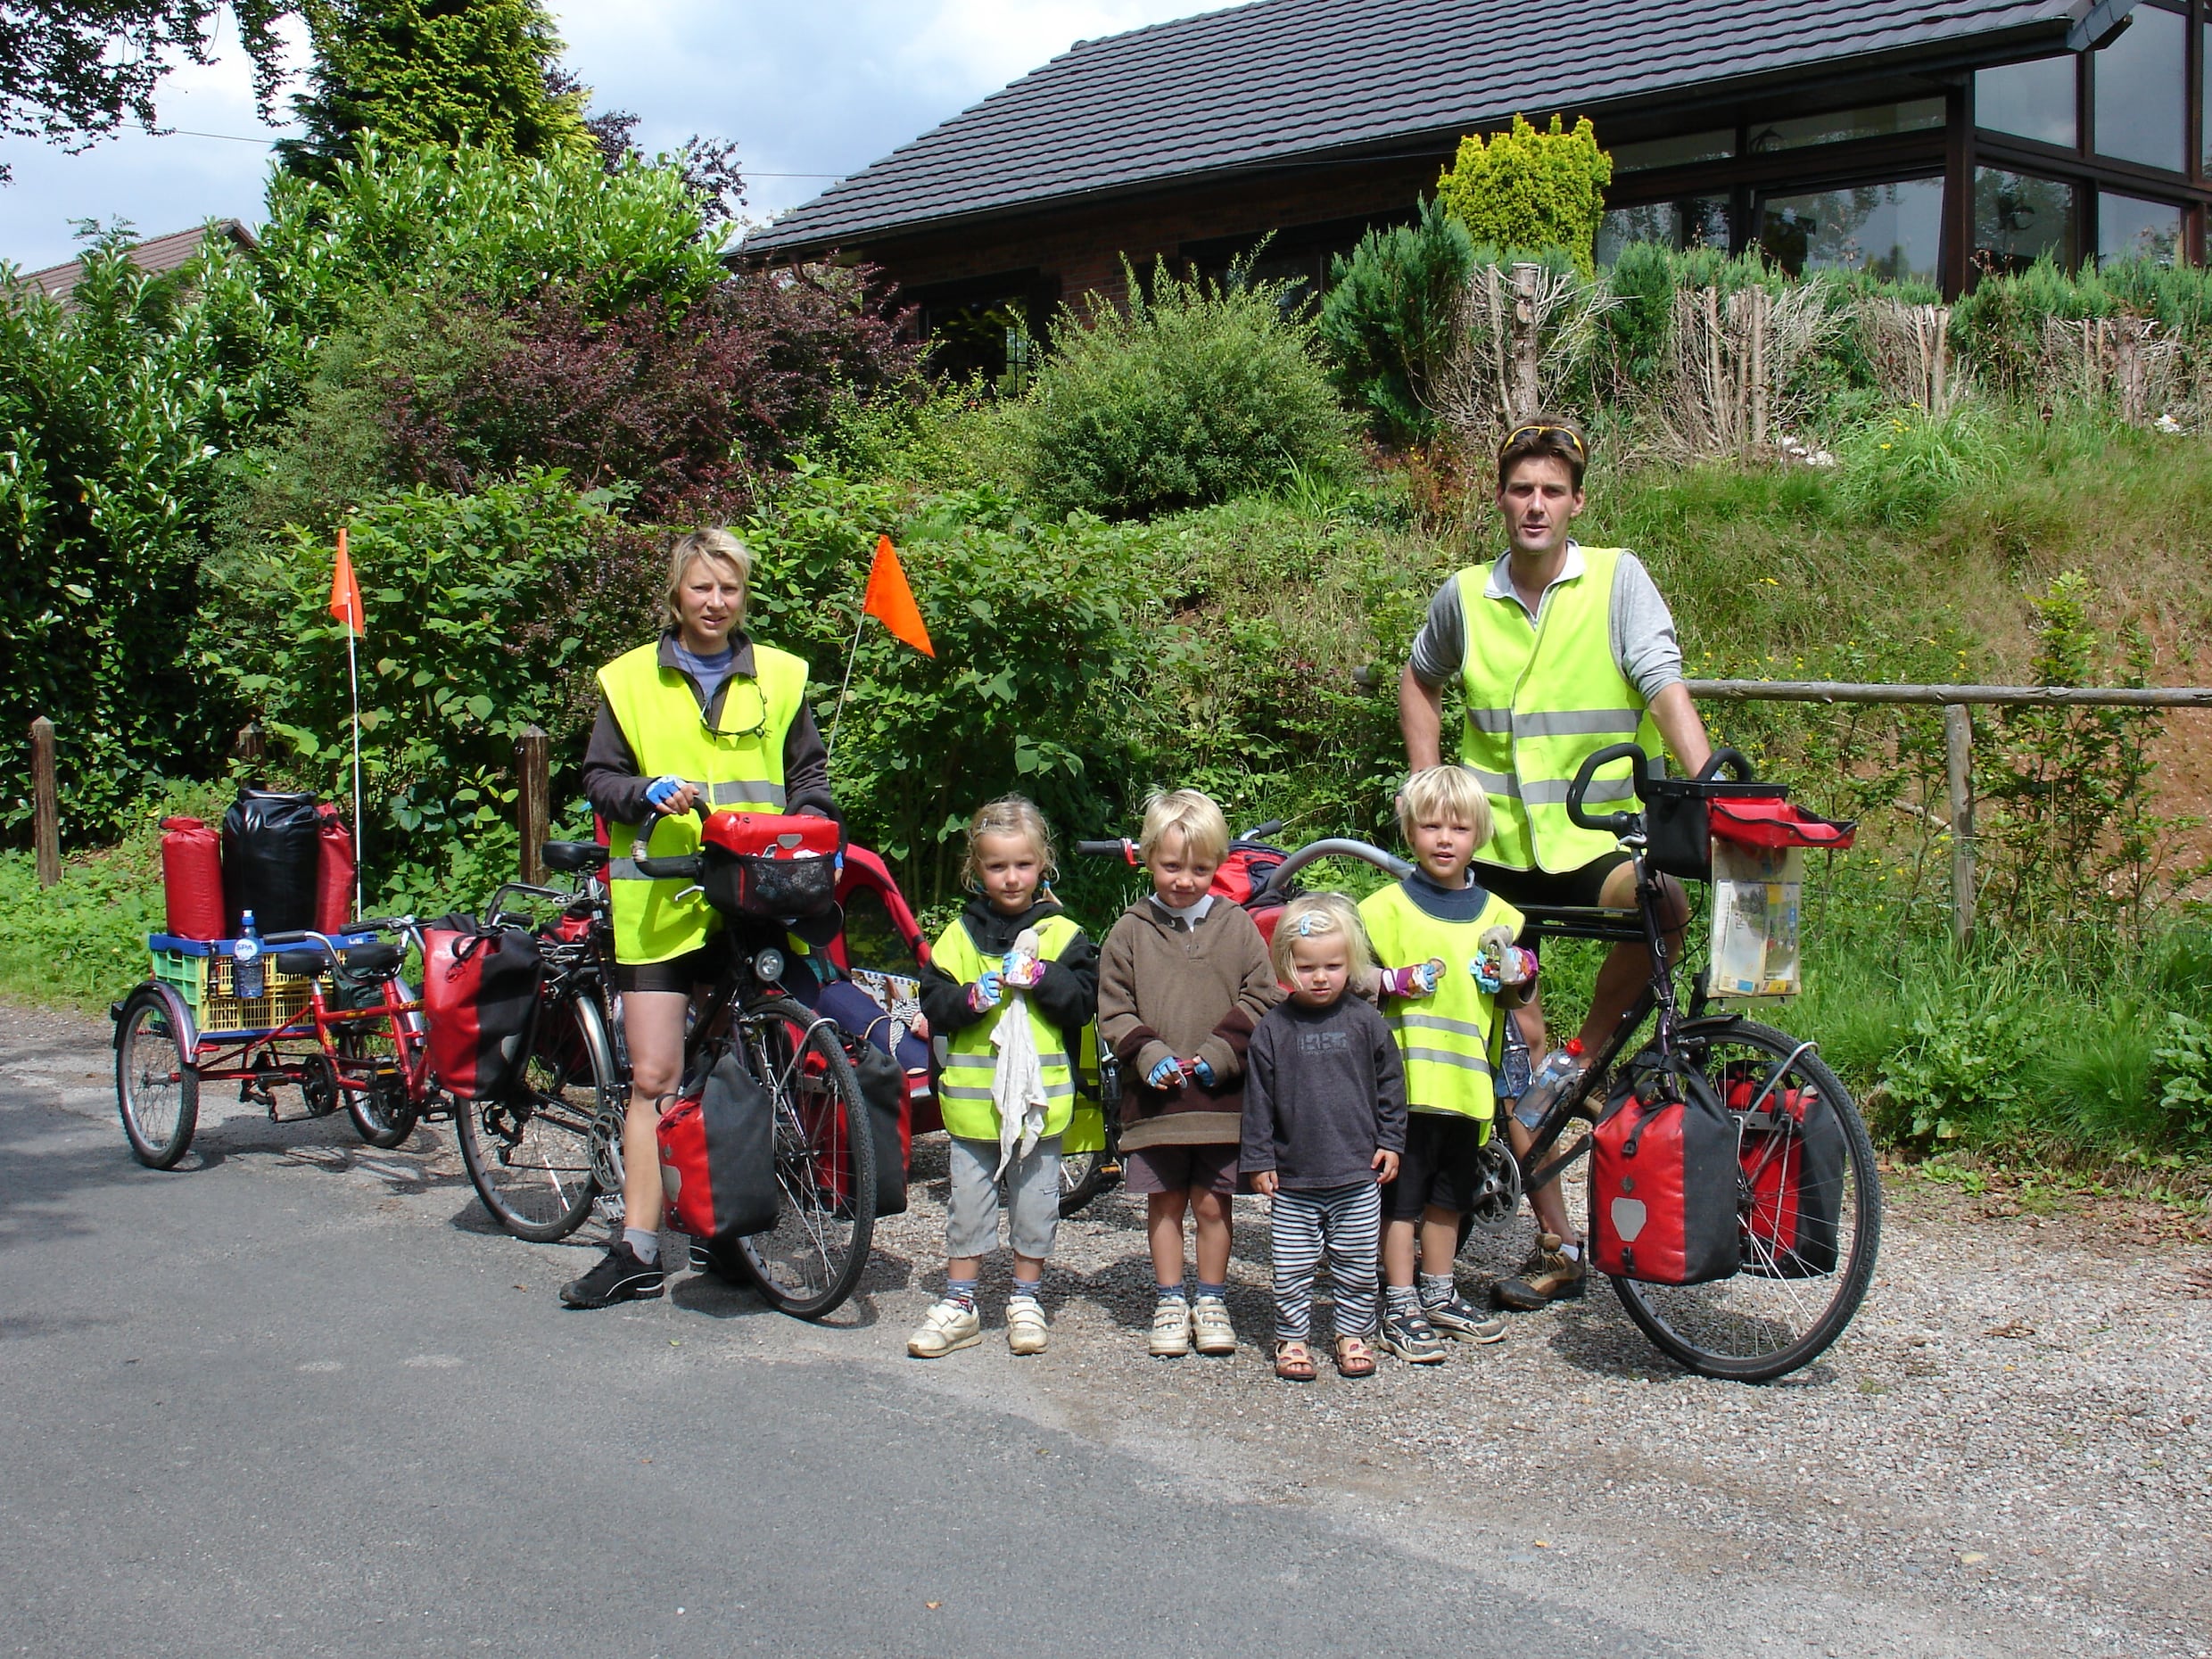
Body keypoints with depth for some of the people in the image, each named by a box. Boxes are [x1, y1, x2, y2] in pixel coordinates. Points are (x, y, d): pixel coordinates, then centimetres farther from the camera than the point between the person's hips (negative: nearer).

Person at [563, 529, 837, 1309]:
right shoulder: (631, 680, 5)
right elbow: (599, 778, 6)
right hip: (661, 902, -1)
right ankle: (637, 1252, -1)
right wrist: (648, 795, -13)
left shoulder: (779, 676, 9)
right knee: (653, 1077, -4)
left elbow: (809, 774, 16)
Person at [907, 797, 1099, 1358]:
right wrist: (971, 999, -17)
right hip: (972, 1095, 1)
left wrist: (1040, 977, -19)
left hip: (1041, 1095, -1)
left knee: (1034, 1200, 10)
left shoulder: (1062, 934, 1)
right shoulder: (959, 936, 4)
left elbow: (1085, 1000, -6)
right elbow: (934, 1005, 1)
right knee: (969, 1201, 8)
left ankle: (1026, 1300, 24)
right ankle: (959, 1305, 18)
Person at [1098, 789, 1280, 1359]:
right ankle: (1170, 1303, 21)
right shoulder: (1129, 932, 2)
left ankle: (1211, 1301, 21)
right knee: (1165, 1202, 9)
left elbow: (1260, 999, 0)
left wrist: (1219, 1054, -11)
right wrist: (1149, 1056, -13)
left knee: (1212, 1203, 7)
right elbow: (1114, 1012, 2)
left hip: (1222, 1096, 0)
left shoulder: (1236, 926, 2)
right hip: (1155, 1095, 0)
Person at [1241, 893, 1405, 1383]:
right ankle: (1291, 1338, 19)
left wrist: (1390, 1141, 6)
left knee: (1356, 1266, 10)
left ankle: (1354, 1334, 25)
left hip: (1357, 1175, 1)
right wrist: (1258, 1158, -1)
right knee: (1292, 1269, 5)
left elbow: (1390, 1084, 9)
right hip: (1292, 1177, -1)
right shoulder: (1273, 1027, -3)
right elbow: (1257, 1097, 0)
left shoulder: (1365, 1022, 0)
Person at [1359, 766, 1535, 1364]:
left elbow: (1515, 994, 19)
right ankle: (1401, 1311, 9)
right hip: (1404, 1078, -4)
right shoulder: (1386, 906, -2)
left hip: (1467, 1081, 4)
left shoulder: (1495, 912, 11)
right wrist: (1399, 982, -20)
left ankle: (1439, 1296, 31)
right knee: (1401, 1198, 0)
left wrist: (1516, 974, -3)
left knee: (1448, 1196, 16)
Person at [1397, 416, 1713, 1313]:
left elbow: (1664, 685, -15)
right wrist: (1428, 788, 11)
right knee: (1514, 1033, 3)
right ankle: (1557, 1245, 14)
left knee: (1662, 900, -35)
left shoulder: (1617, 577, -5)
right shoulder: (1464, 596, 3)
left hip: (1596, 835, -2)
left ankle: (1588, 1056, -7)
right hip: (1497, 845, 2)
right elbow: (1419, 683, 21)